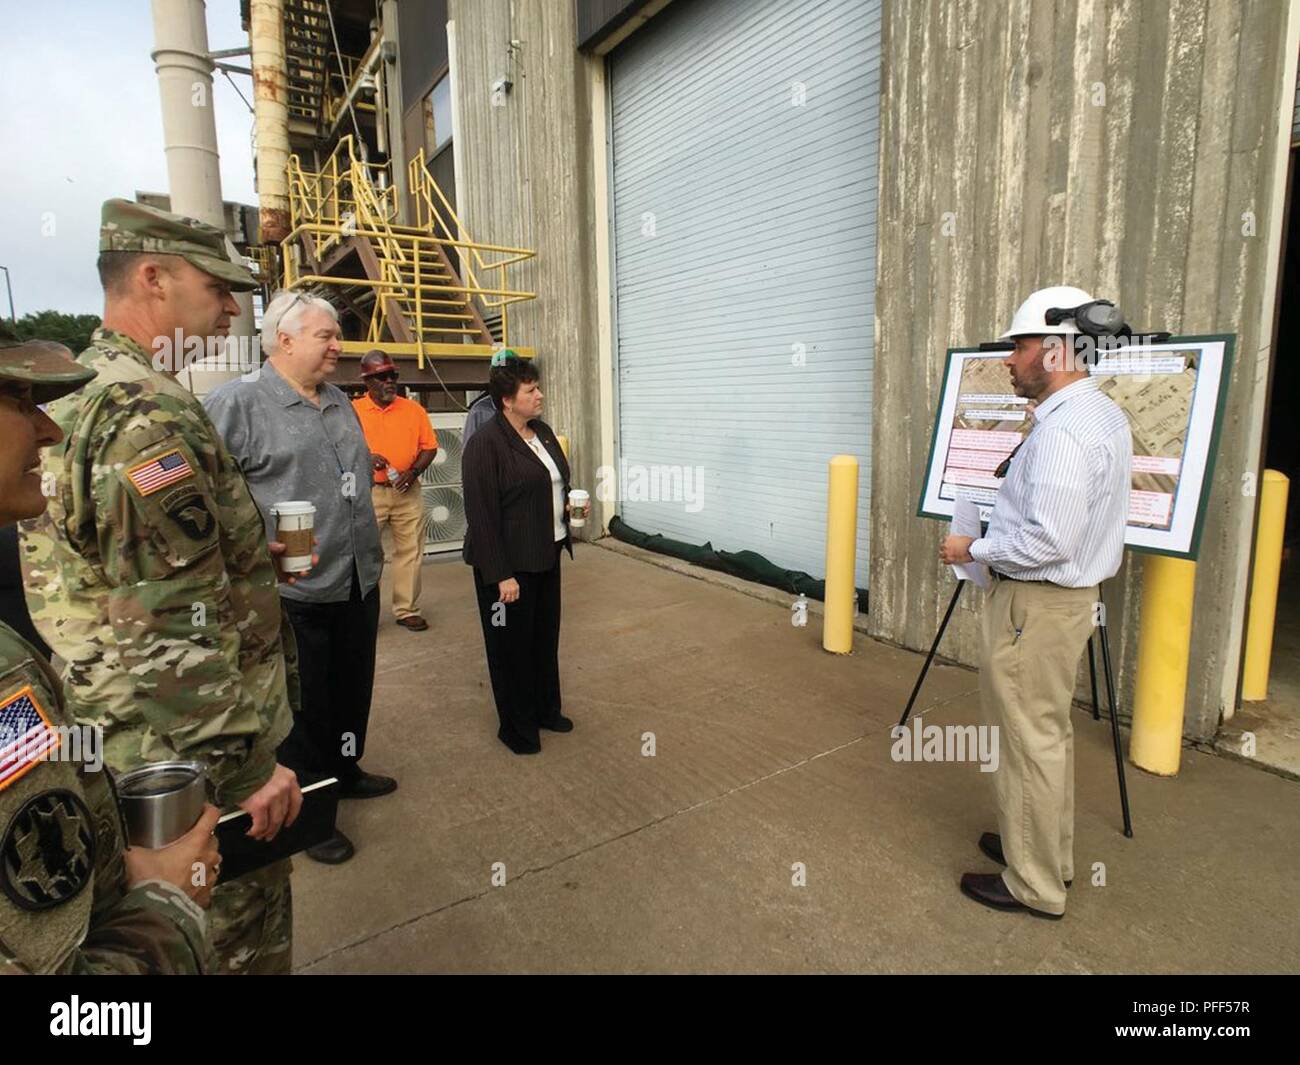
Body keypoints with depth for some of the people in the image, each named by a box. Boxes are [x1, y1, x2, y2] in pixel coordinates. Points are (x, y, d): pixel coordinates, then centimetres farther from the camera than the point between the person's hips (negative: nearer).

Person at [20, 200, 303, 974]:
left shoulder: (74, 400, 10)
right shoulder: (151, 420, -23)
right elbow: (178, 635, -27)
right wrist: (251, 765, -20)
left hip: (127, 751, 10)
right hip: (201, 764, -10)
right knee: (243, 942, 9)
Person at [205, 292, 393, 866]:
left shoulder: (341, 404, 13)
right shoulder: (235, 402, -11)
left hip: (358, 584, 7)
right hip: (292, 591, -7)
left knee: (352, 692, 21)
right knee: (302, 708, 8)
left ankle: (343, 771, 43)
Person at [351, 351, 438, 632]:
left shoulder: (413, 409, 5)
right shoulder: (353, 410, 0)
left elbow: (429, 446, 6)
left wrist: (413, 471, -9)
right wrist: (367, 458, -19)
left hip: (407, 492, 2)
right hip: (368, 493, -2)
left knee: (410, 553, 6)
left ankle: (406, 610, 18)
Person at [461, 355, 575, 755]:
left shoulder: (543, 432, 7)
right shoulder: (485, 444, -17)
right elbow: (482, 514, -19)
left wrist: (570, 503, 1)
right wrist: (501, 575, -21)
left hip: (546, 554, 8)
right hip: (509, 562, -8)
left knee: (545, 635, 18)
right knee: (512, 642, 7)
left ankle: (546, 710, 36)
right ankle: (517, 726, 24)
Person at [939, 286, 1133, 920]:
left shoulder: (1063, 430, -23)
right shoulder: (1104, 414, 11)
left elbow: (1048, 539, -27)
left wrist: (973, 549, -14)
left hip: (1035, 604, -11)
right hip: (1071, 594, 11)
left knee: (1029, 741, 2)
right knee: (1048, 734, 21)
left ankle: (1034, 887, 17)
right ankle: (1049, 854, 38)